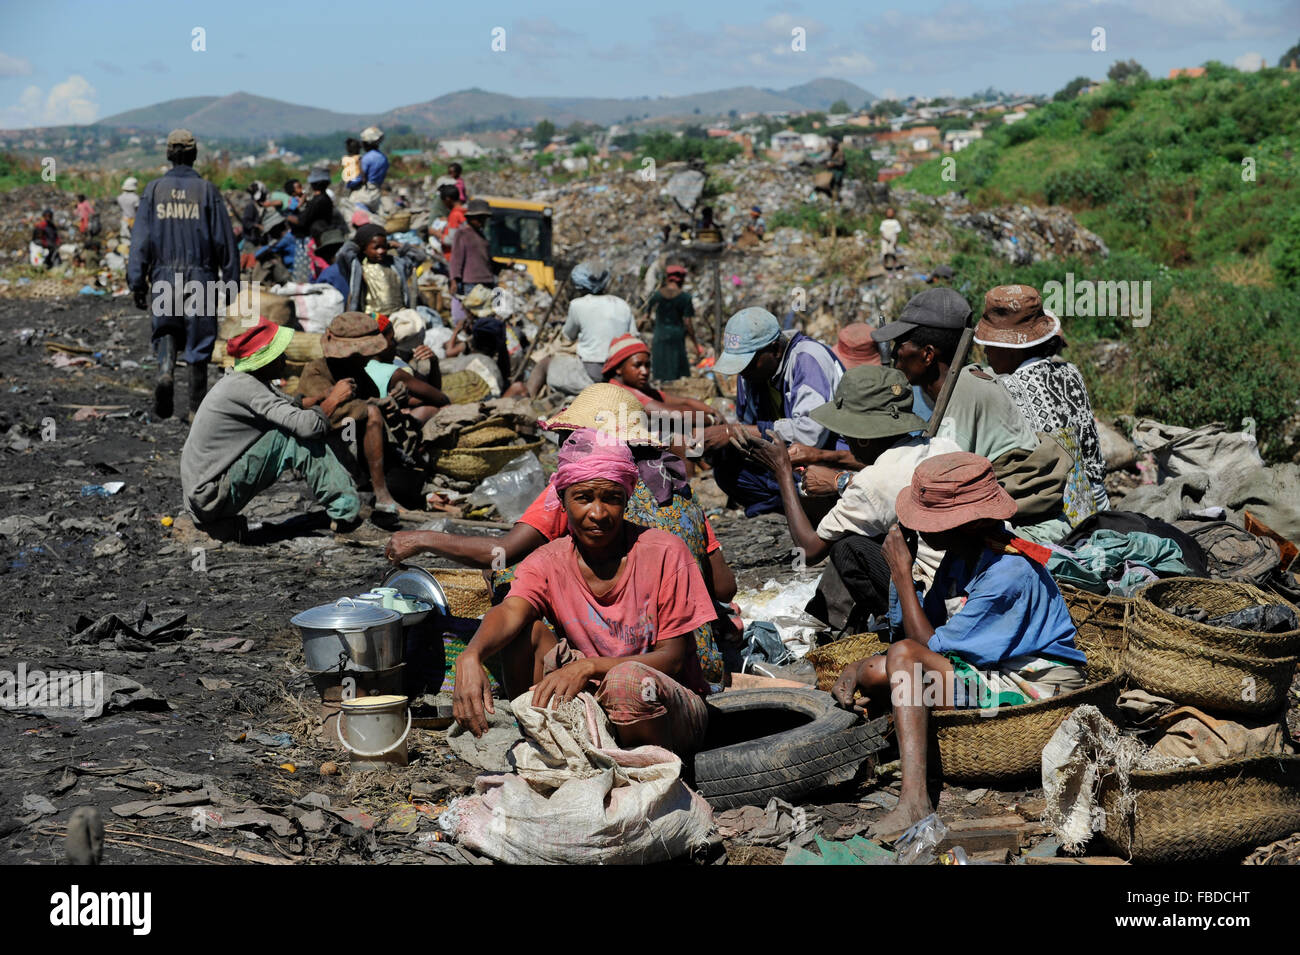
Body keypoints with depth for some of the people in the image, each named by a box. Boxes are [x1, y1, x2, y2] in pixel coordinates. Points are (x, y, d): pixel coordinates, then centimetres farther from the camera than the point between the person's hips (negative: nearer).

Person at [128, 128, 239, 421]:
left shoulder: (154, 189, 2)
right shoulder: (207, 190, -2)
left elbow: (140, 240, 0)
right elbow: (224, 240, -3)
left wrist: (137, 282, 2)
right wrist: (231, 282, 4)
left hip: (163, 276, 1)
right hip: (200, 276, -1)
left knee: (166, 330, 16)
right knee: (198, 339, 6)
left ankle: (166, 370, -15)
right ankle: (196, 407, 9)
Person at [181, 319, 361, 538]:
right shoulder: (244, 386, -19)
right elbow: (308, 425, -25)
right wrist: (333, 400, -8)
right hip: (214, 495, -9)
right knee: (297, 437, -16)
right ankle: (345, 509, -11)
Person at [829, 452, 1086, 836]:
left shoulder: (1008, 574, -23)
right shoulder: (960, 557, 5)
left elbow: (928, 644, -22)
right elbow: (927, 629, 11)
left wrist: (901, 572, -17)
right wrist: (860, 667, -3)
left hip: (1037, 686, -9)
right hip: (994, 673, 9)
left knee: (905, 656, -27)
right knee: (875, 671, -6)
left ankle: (914, 800, -37)